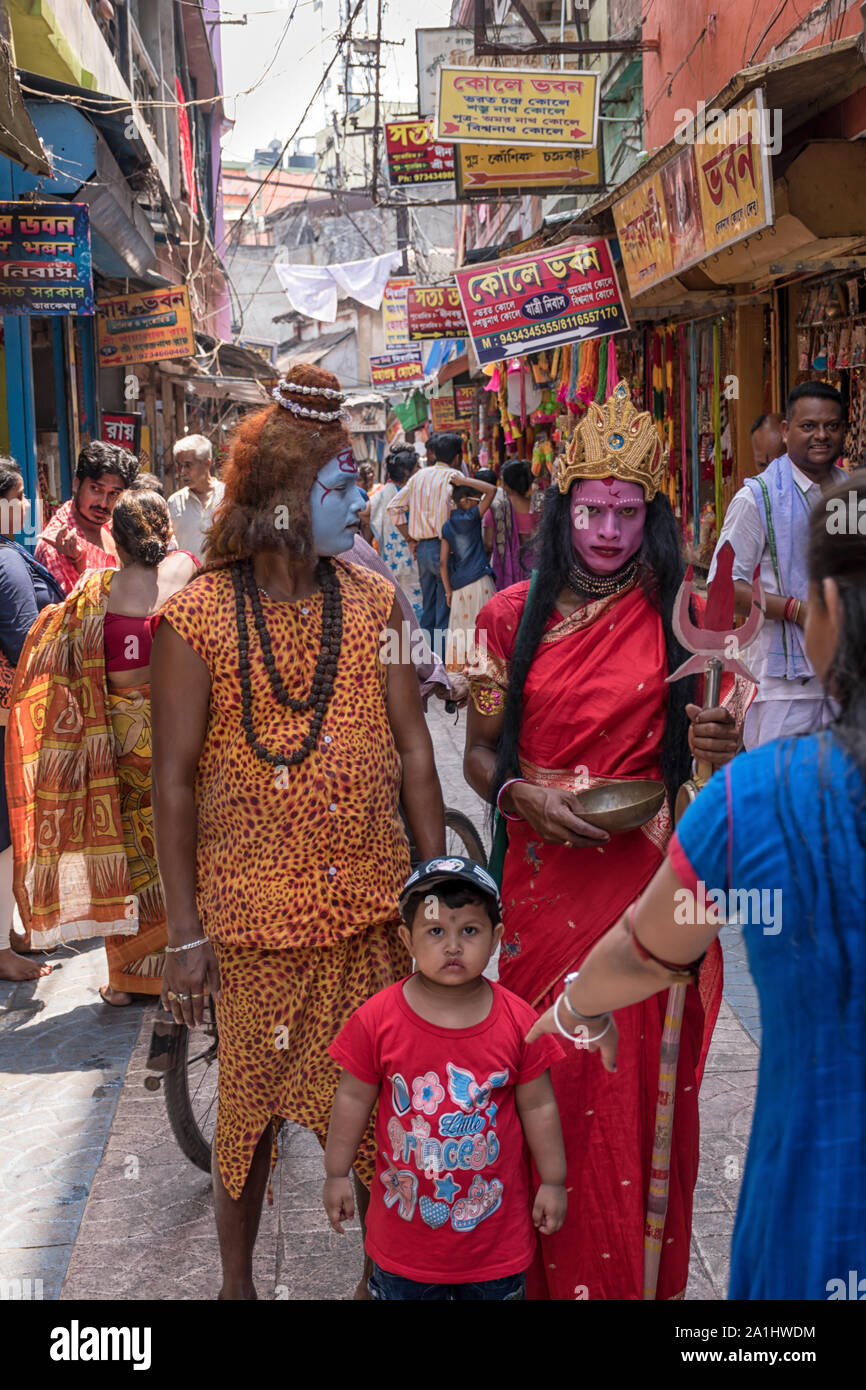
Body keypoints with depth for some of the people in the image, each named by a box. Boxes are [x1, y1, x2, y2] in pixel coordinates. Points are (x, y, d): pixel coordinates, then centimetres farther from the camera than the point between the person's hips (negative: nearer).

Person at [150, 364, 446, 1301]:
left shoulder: (373, 603, 2)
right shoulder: (198, 618, -8)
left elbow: (412, 750, 5)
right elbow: (174, 782, -7)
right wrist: (185, 932, -8)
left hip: (375, 906, 3)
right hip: (252, 911, -2)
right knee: (252, 1104, 11)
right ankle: (236, 1280, 33)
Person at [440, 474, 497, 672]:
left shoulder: (447, 526, 10)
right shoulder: (471, 518, -5)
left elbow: (443, 562, 8)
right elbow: (491, 490, -5)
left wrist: (448, 590, 12)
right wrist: (463, 480, -1)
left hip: (458, 583, 6)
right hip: (479, 581, -5)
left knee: (459, 627, 9)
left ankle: (458, 664, 10)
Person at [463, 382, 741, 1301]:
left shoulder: (678, 614, 2)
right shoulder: (512, 616, 4)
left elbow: (708, 740, 9)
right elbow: (479, 752, 8)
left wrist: (724, 748, -14)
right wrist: (523, 796, -12)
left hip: (651, 877, 0)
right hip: (547, 876, 1)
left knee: (642, 1084, 5)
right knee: (549, 1083, 5)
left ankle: (640, 1273, 24)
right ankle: (550, 1273, 23)